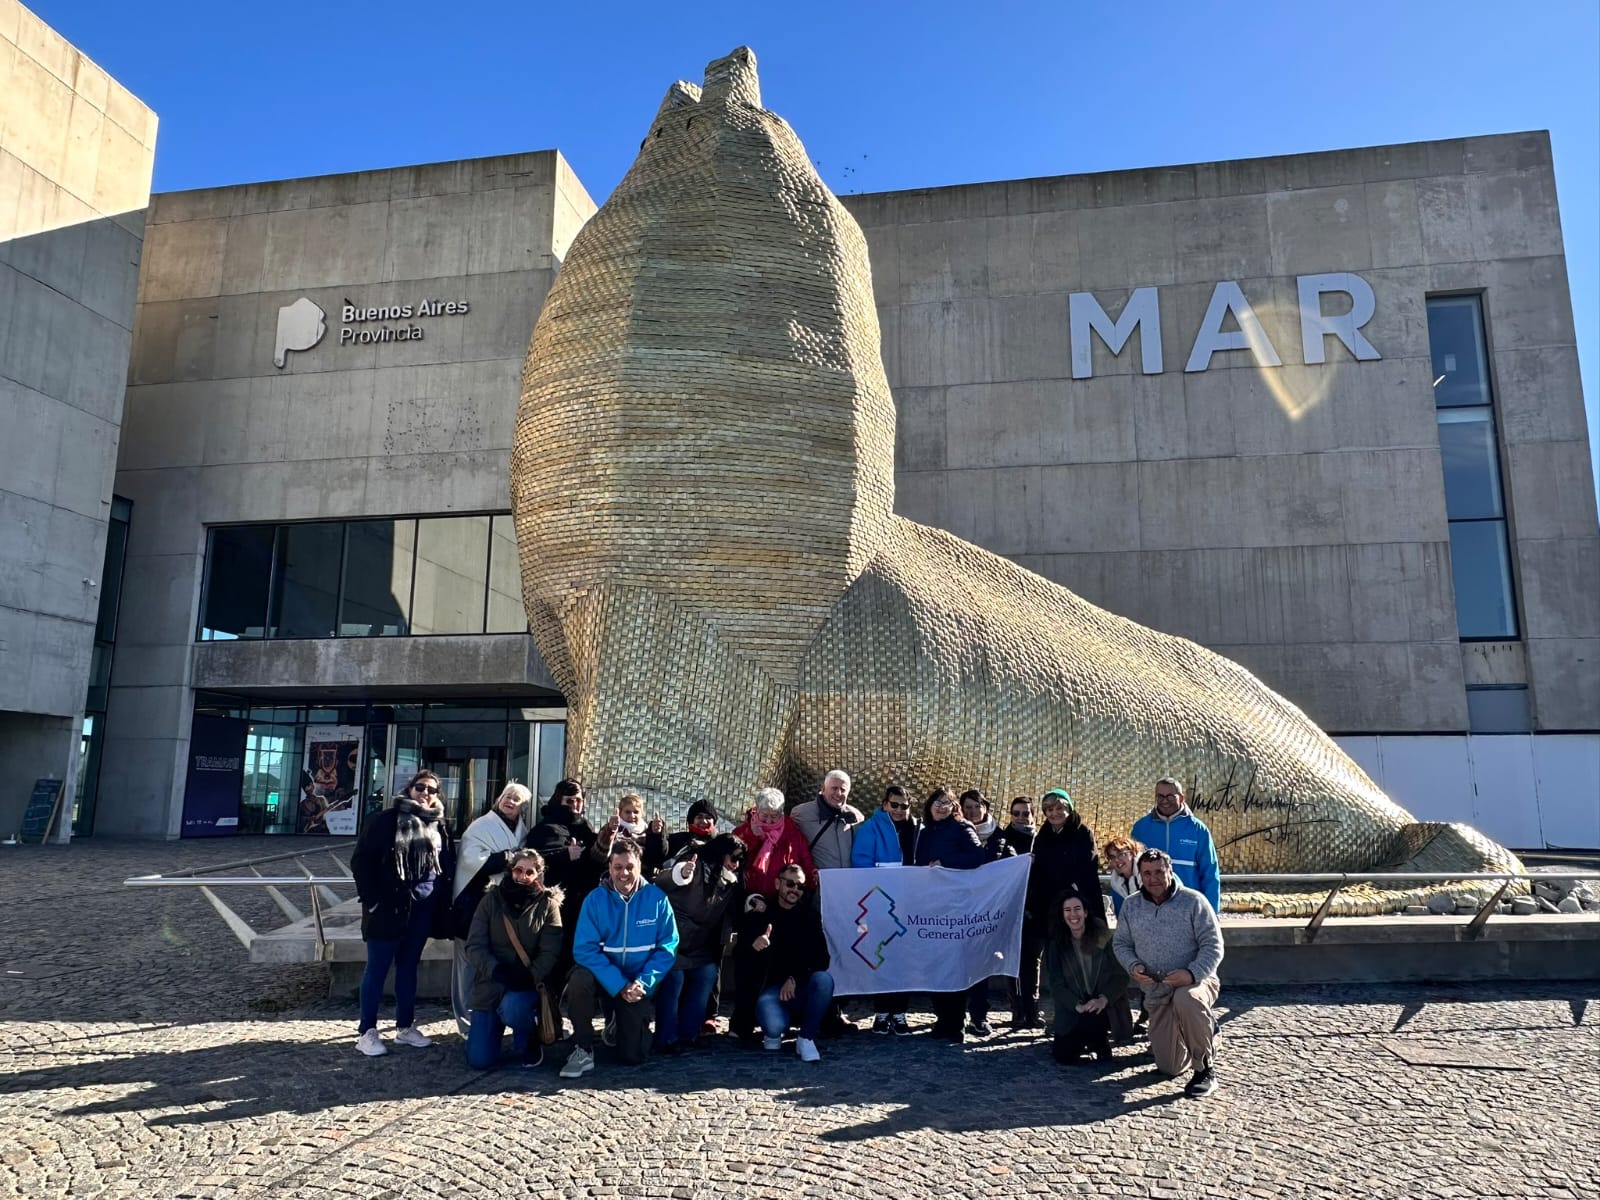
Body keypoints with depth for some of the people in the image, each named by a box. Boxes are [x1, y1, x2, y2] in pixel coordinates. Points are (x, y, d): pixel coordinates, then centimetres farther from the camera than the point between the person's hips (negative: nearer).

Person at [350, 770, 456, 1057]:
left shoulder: (439, 827, 9)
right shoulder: (387, 820, -6)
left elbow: (448, 866, 14)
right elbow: (361, 861, -8)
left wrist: (442, 902, 5)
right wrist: (372, 900, -12)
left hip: (422, 909, 5)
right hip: (390, 907, -5)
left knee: (409, 968, 13)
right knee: (377, 969, 2)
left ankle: (405, 1026, 22)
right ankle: (366, 1032, 10)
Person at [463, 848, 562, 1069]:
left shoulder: (548, 904, -2)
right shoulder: (491, 899, 2)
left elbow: (550, 952, -9)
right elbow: (475, 946, -5)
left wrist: (529, 978, -25)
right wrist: (497, 970, -22)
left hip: (528, 984, -2)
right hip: (490, 985, 2)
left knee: (512, 1008, -37)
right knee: (479, 1060, -5)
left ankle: (528, 1043, -1)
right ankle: (497, 1023, 30)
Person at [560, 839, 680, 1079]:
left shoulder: (657, 898, -11)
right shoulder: (595, 899, -13)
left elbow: (668, 946, -10)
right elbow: (585, 949, -18)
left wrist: (643, 982, -24)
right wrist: (619, 986, -26)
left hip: (639, 983, 1)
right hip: (604, 976, 0)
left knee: (633, 1056, -5)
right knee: (580, 980, -35)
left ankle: (623, 1022, 30)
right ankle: (583, 1050, -14)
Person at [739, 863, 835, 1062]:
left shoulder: (810, 914, 4)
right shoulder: (761, 915, 2)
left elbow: (821, 959, -2)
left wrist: (795, 979, -14)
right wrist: (753, 944, -27)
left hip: (803, 987, 1)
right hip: (771, 988, -1)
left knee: (824, 979, -32)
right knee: (774, 1026, -32)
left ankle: (806, 1038, -12)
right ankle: (774, 1031, 9)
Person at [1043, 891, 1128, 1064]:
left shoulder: (1104, 938, -6)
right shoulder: (1055, 944, -1)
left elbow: (1121, 976, -6)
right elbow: (1056, 984, -4)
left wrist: (1103, 999, -23)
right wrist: (1078, 1006, -21)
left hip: (1103, 1008, -1)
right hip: (1072, 1011, 1)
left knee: (1091, 1019, -32)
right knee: (1064, 1056, -15)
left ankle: (1100, 1044, 6)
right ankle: (1083, 1042, 21)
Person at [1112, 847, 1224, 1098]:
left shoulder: (1193, 901, -10)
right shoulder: (1131, 905, 3)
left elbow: (1213, 945, -11)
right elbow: (1121, 943, 10)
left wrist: (1193, 974, -27)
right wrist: (1133, 966, -11)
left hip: (1195, 982, -4)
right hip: (1156, 992, 4)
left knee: (1186, 999, -42)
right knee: (1170, 1067, 2)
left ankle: (1206, 1070, -19)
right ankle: (1206, 1027, 33)